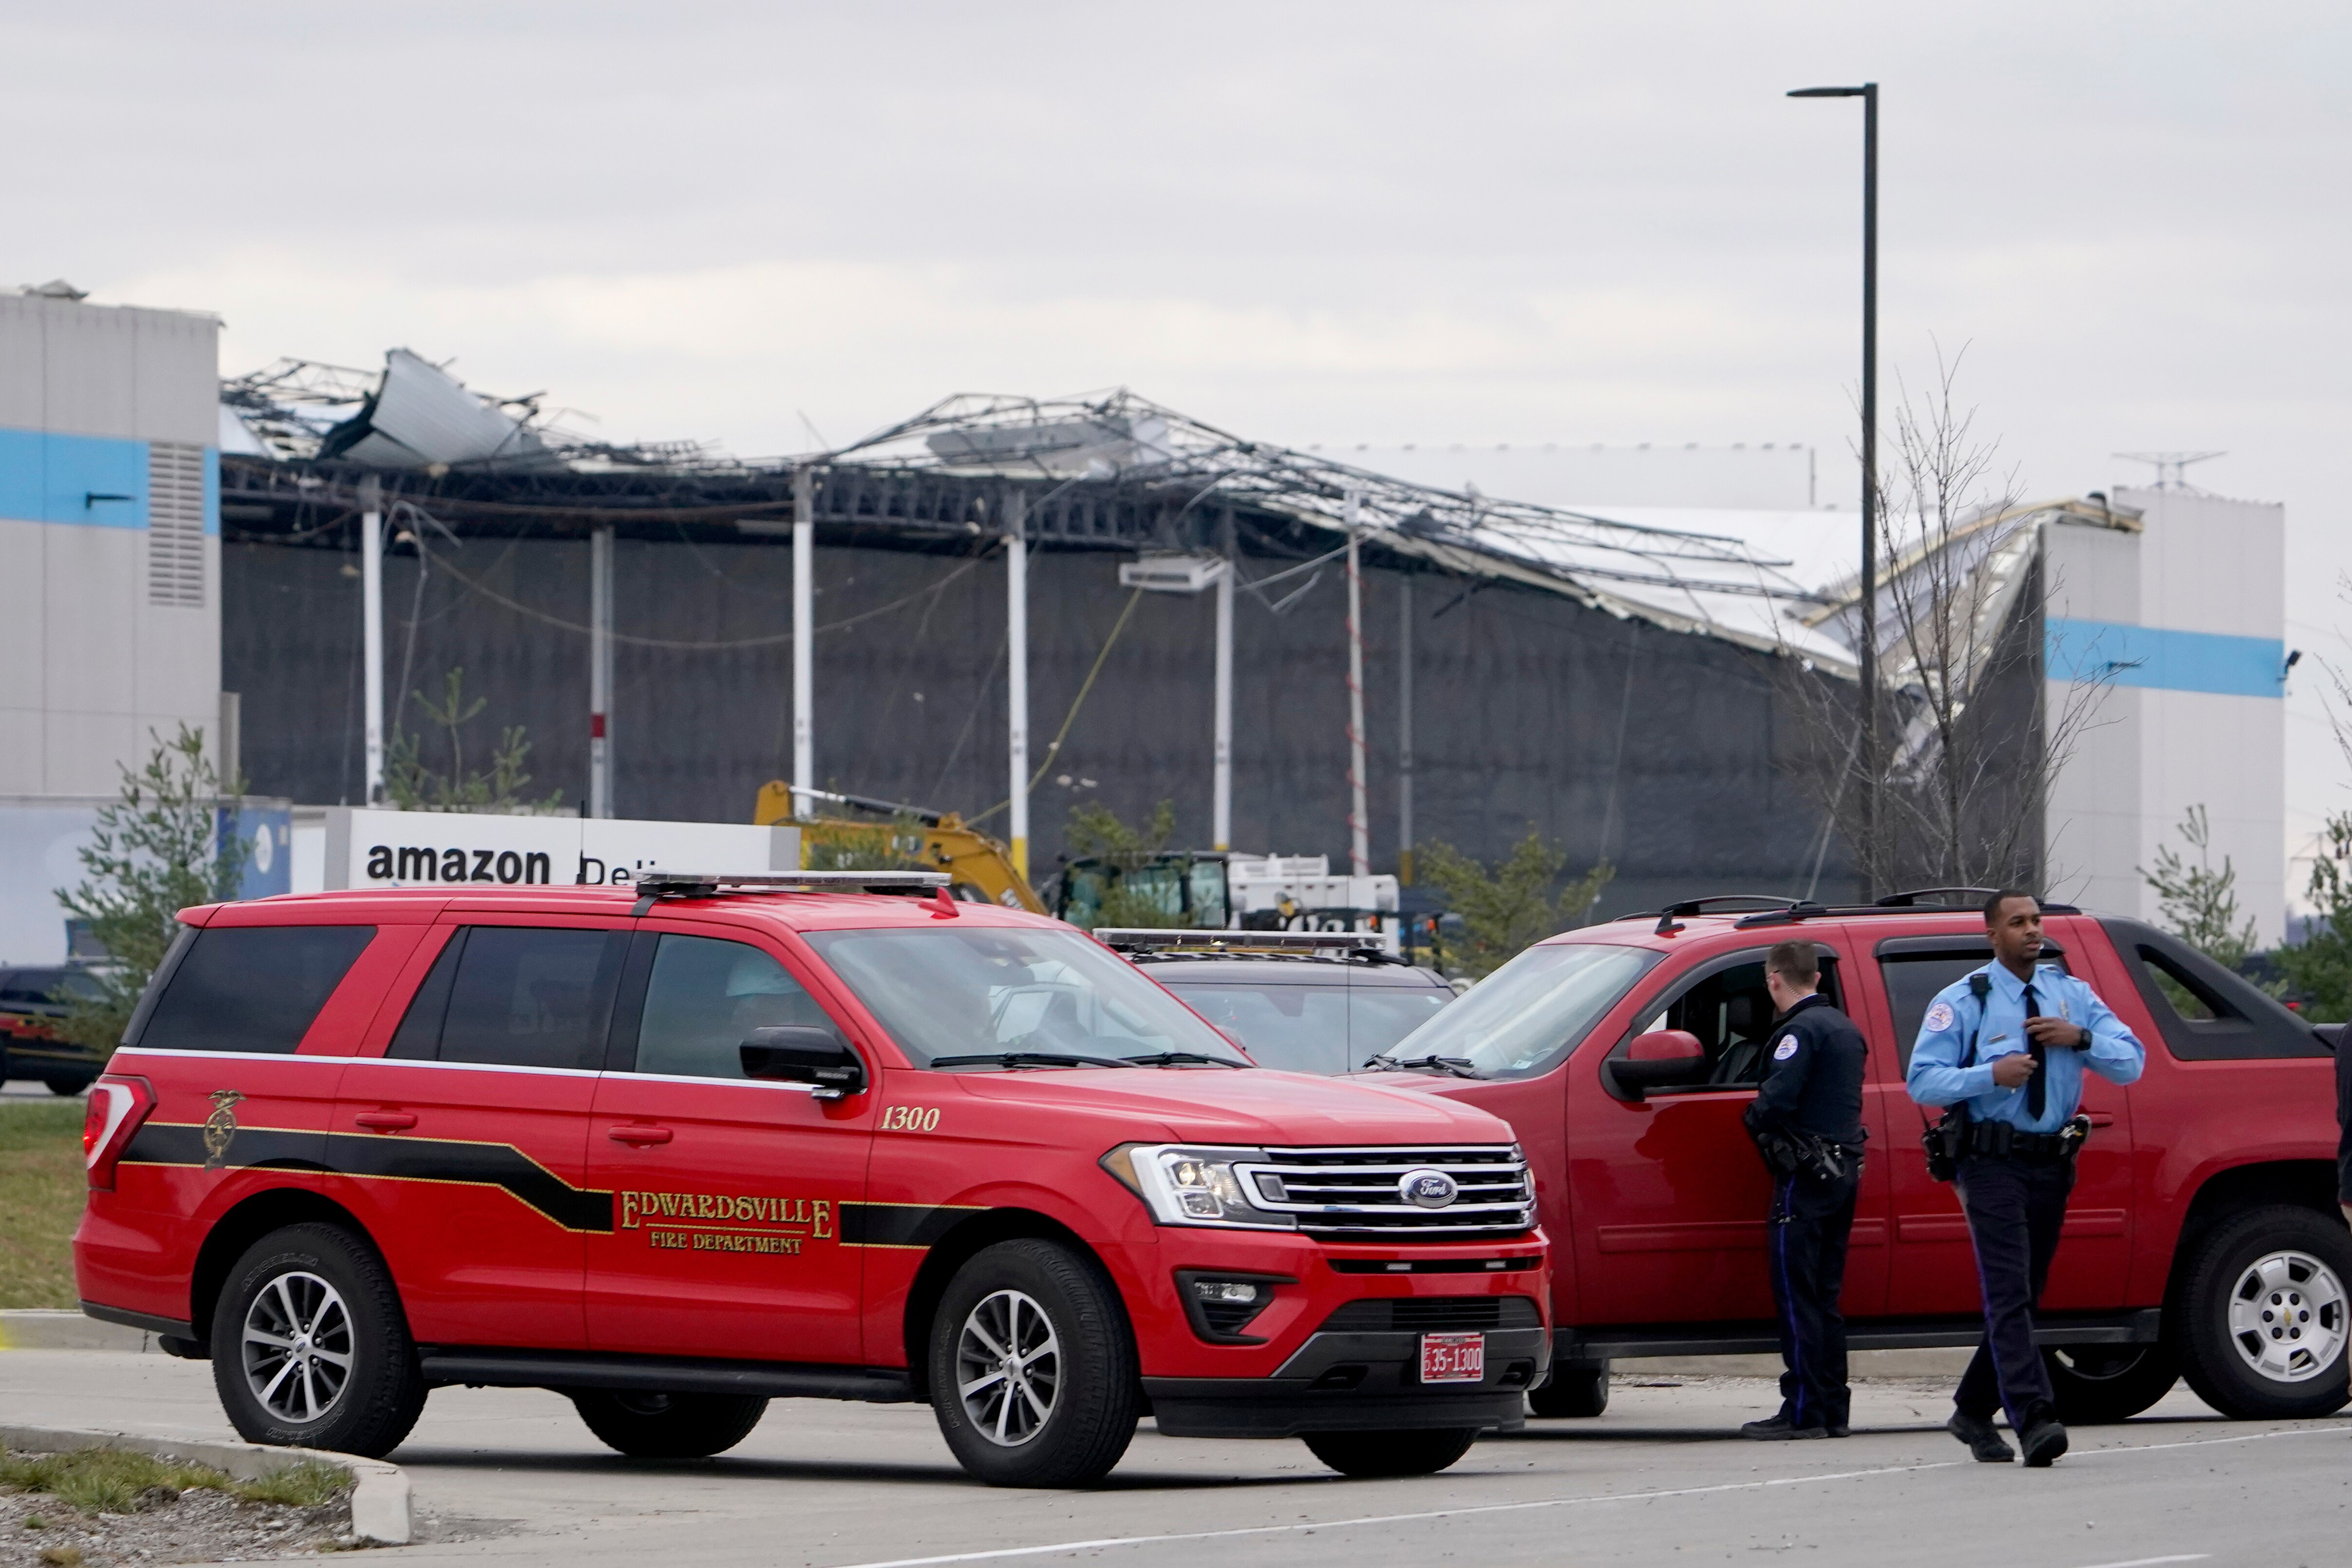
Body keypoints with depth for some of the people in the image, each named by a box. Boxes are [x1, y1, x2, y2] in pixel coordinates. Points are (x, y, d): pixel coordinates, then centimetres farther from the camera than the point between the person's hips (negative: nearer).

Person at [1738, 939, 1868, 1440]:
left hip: (1805, 1176, -9)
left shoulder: (1801, 1030, -13)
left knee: (1797, 1297, -7)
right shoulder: (1846, 1029, 17)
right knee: (1824, 1298, 13)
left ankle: (1803, 1412, -9)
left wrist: (1754, 1118, -4)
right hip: (1845, 1169, 9)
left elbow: (1778, 1099, -24)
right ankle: (1833, 1410, 13)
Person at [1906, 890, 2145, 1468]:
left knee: (2024, 1295, 11)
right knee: (2008, 1293, -15)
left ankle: (1973, 1411, 24)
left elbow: (2131, 1064, 9)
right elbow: (1922, 1080, -7)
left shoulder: (2071, 994, 12)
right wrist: (1991, 1074, -21)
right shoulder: (1963, 1002, -1)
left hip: (2053, 1162, 5)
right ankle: (2034, 1420, -23)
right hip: (1994, 1163, -5)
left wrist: (2080, 1038, -9)